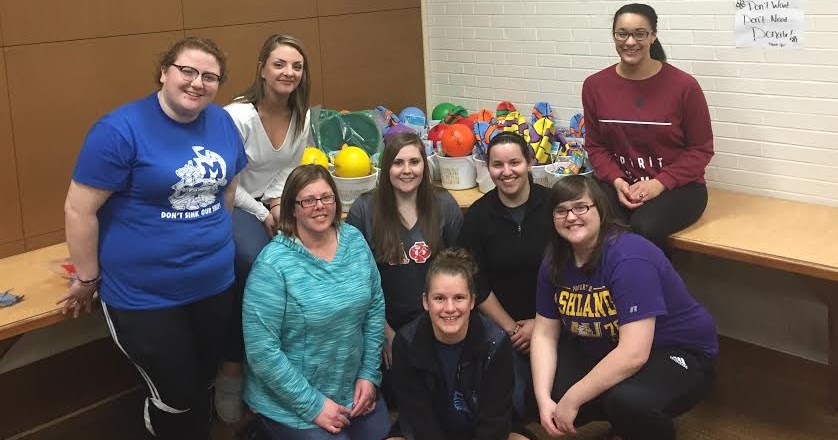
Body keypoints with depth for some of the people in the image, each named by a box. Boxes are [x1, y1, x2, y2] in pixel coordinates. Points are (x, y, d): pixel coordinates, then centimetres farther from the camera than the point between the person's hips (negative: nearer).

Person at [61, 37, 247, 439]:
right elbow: (78, 210, -15)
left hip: (215, 284, 6)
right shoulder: (121, 129, -18)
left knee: (203, 384, 21)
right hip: (144, 296, -6)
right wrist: (88, 279, -8)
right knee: (176, 398, 5)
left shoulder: (223, 123, 1)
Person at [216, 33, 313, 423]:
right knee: (253, 267, -34)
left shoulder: (301, 117, 1)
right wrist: (263, 215, -17)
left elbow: (289, 170, 10)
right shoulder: (238, 116, -20)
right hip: (233, 207, -6)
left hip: (273, 203, 6)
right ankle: (231, 369, -16)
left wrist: (278, 203, -9)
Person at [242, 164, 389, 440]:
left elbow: (375, 307, 6)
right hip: (291, 406, -5)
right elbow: (261, 349, -21)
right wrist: (313, 405, -18)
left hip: (354, 390, 6)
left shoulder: (355, 241, -2)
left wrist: (369, 374, 0)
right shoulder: (273, 263, -20)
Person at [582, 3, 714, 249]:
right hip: (620, 184, 2)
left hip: (677, 186, -2)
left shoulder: (684, 85, -10)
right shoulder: (595, 85, 1)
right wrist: (617, 181, -10)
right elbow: (595, 146, 8)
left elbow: (701, 150, -4)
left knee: (644, 227, -33)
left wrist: (660, 183, -16)